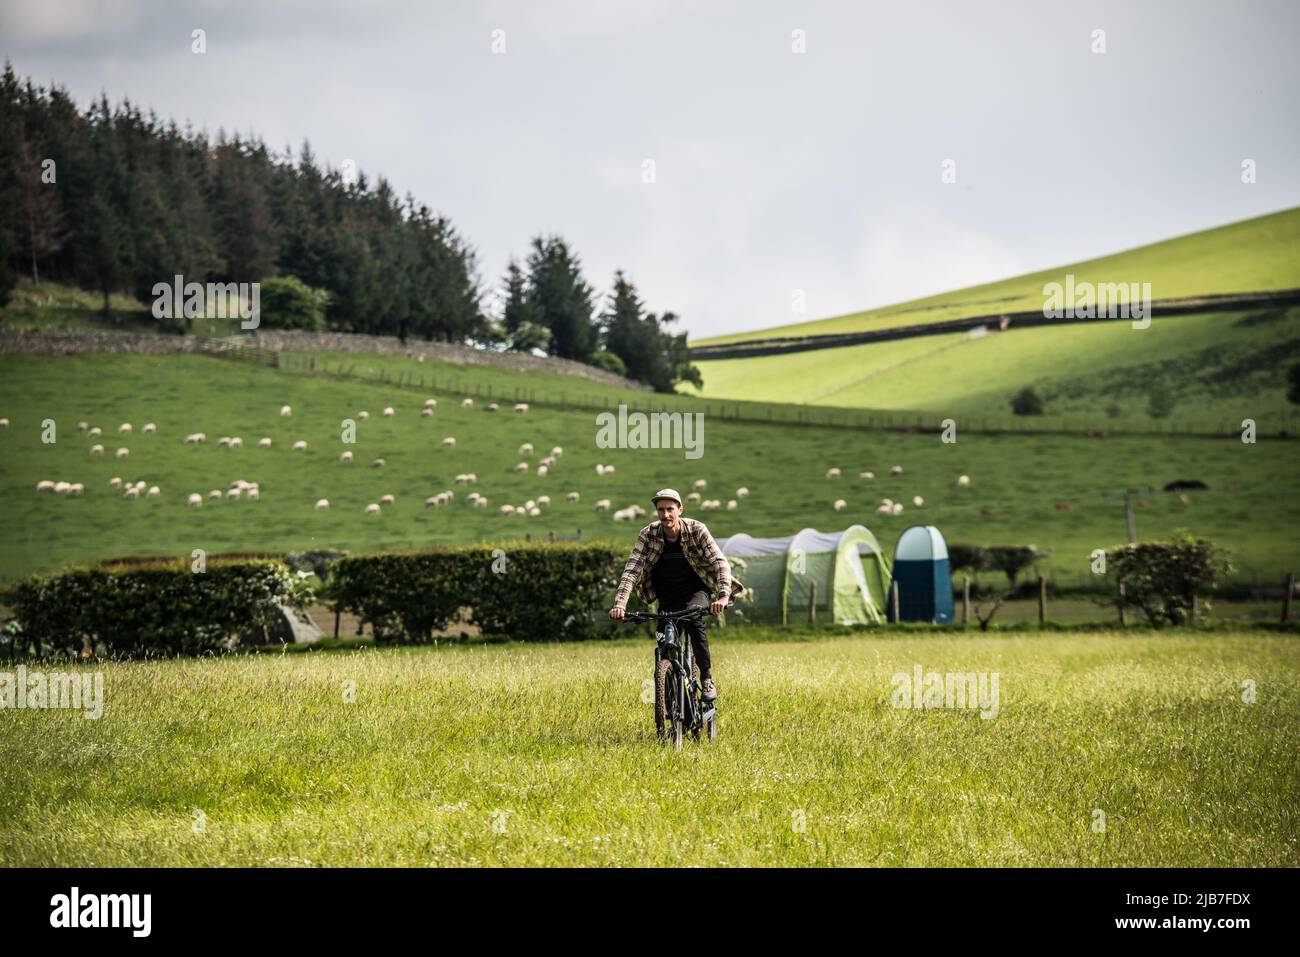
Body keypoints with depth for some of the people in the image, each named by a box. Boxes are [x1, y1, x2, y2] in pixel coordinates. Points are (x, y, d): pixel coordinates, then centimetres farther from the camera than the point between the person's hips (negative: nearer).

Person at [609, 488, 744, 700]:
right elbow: (631, 570, -23)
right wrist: (620, 604, -37)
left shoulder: (696, 530, -21)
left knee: (695, 620, -32)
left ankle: (707, 679, -22)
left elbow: (719, 562, -28)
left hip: (695, 589, -3)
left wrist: (723, 595, -46)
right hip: (667, 593, 3)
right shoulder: (648, 535, -17)